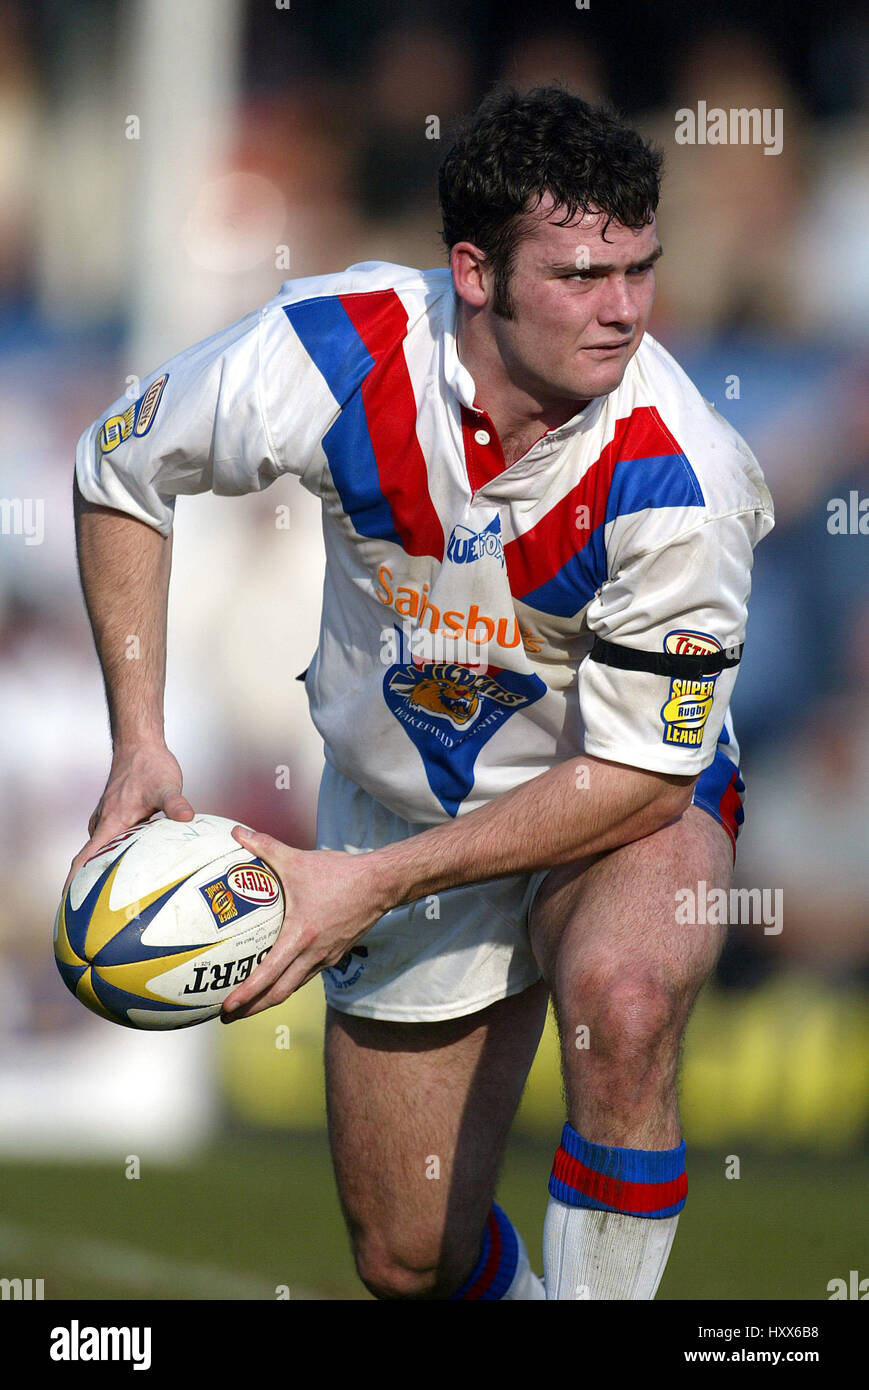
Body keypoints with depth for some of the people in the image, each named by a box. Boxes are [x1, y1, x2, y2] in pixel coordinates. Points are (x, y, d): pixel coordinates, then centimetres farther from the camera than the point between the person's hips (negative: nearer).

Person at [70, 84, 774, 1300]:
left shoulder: (679, 481, -30)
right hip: (397, 798, 3)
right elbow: (119, 471, -4)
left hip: (633, 803, -3)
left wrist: (371, 882, -27)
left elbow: (641, 773, -24)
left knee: (620, 998, -38)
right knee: (409, 1262, 7)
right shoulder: (331, 353, -24)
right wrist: (140, 743, -10)